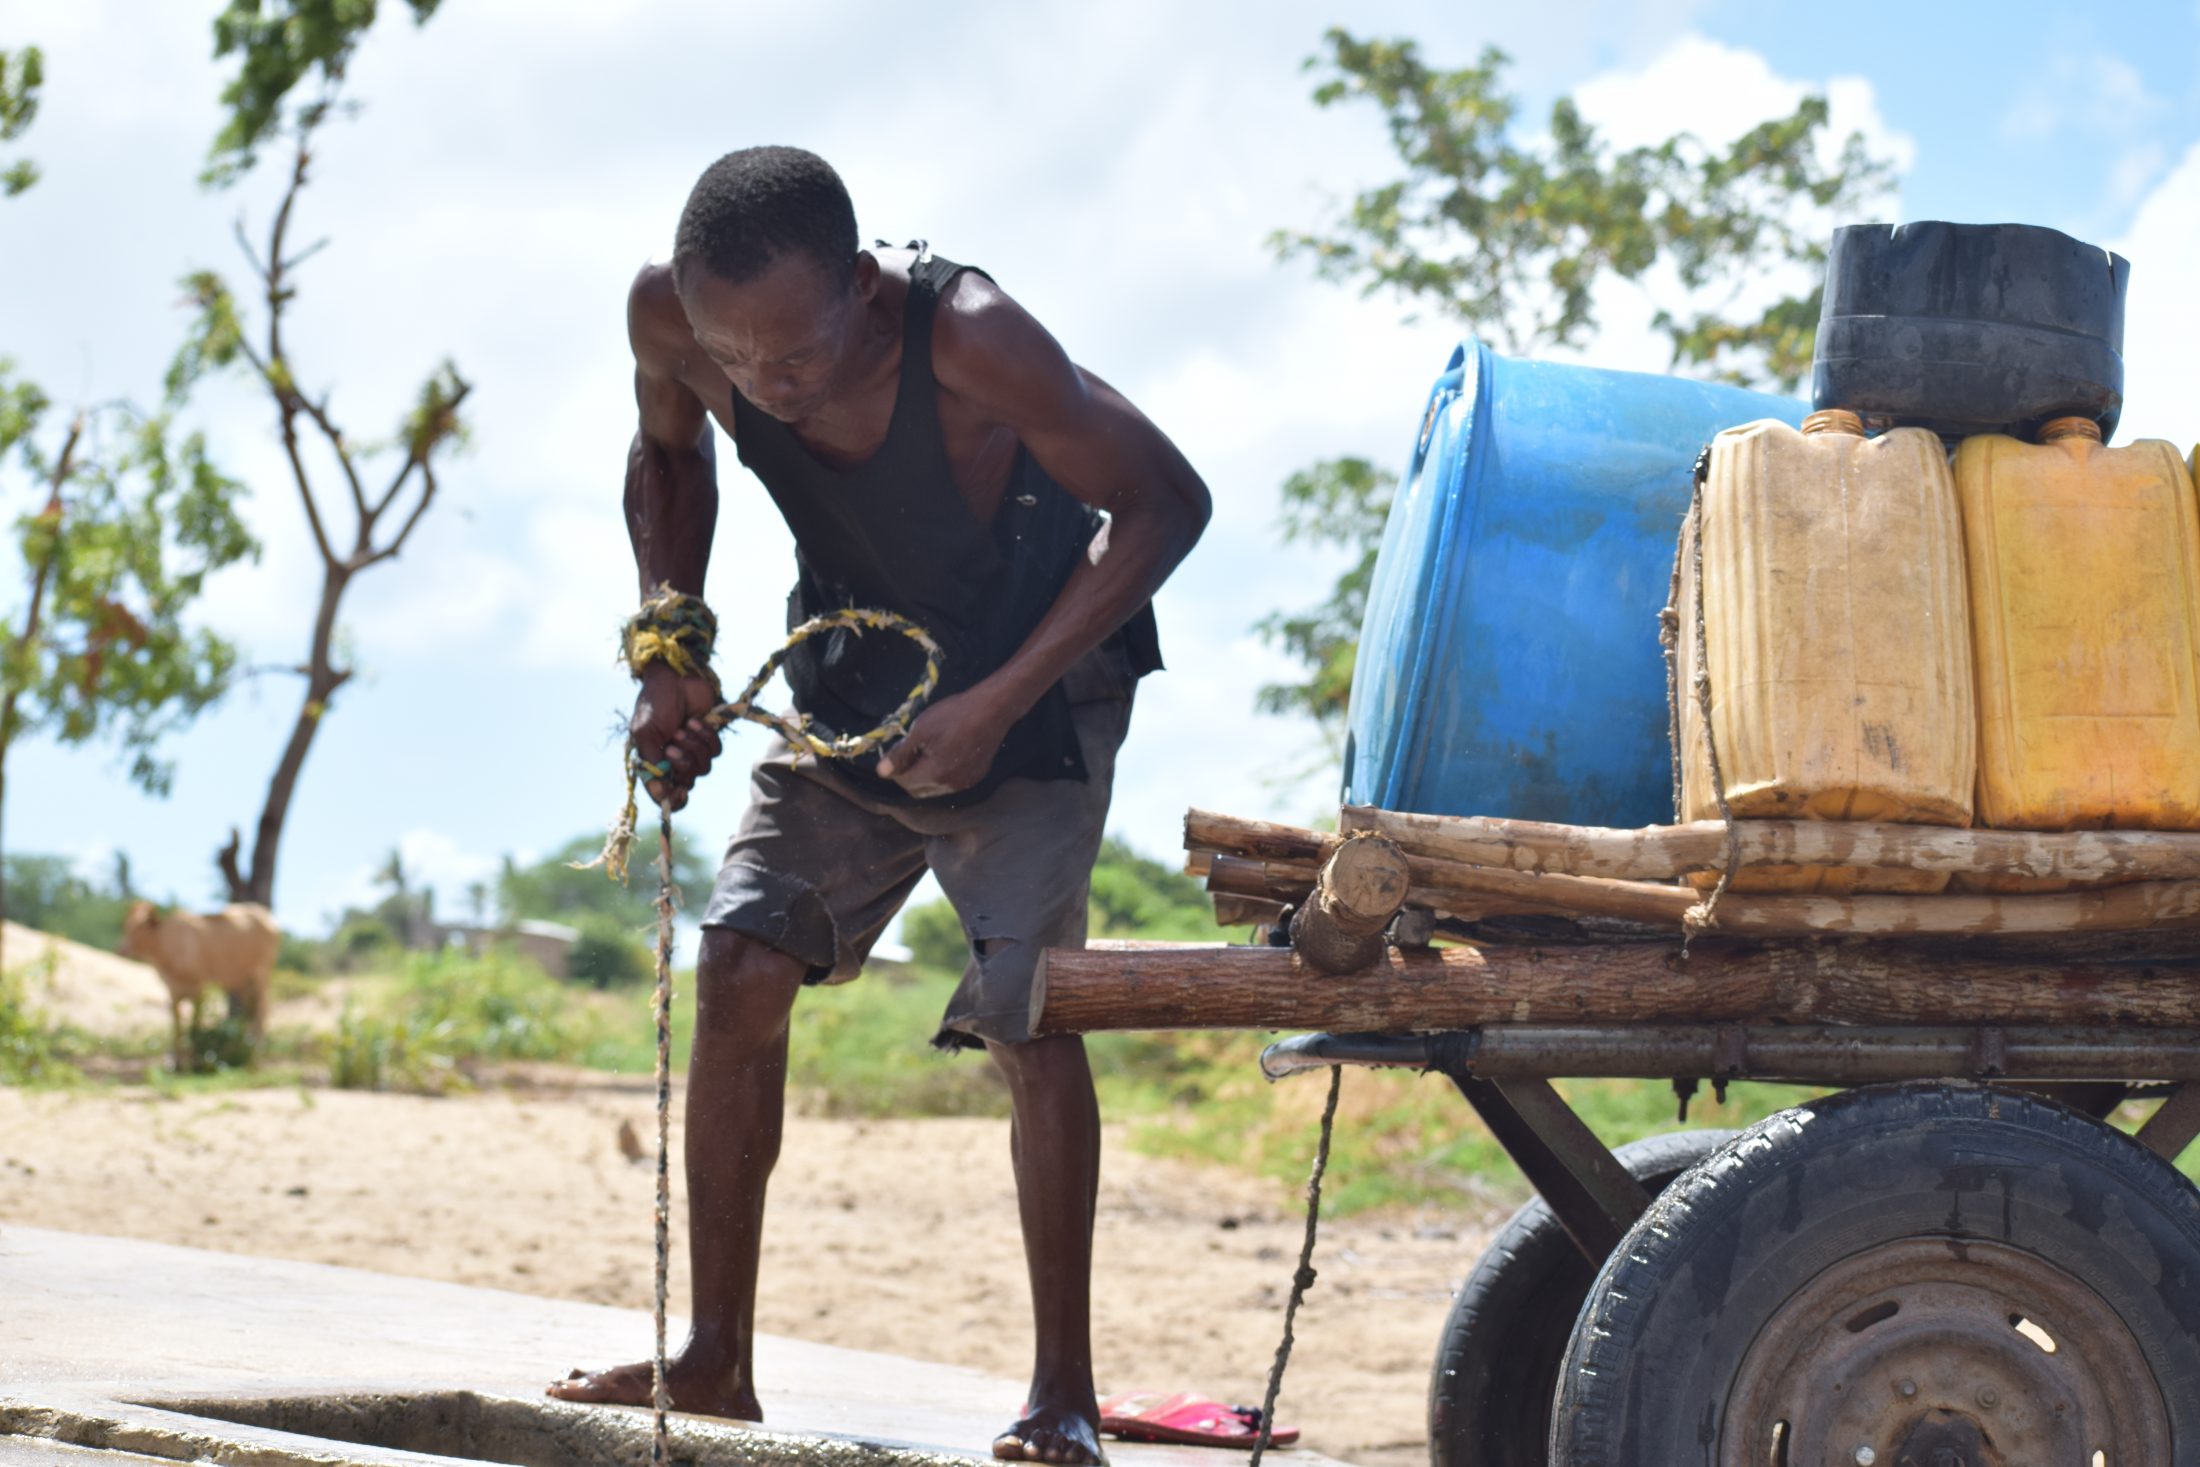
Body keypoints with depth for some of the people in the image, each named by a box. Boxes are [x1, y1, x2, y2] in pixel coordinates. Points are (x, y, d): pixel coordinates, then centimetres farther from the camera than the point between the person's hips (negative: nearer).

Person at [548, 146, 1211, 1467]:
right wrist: (672, 652, -9)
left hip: (1032, 678, -5)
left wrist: (999, 703, -27)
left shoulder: (968, 340, -37)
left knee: (1027, 1010, -15)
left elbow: (1165, 503, -25)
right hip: (853, 682, 5)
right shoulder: (669, 321, -21)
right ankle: (718, 1359, 6)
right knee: (742, 970, -4)